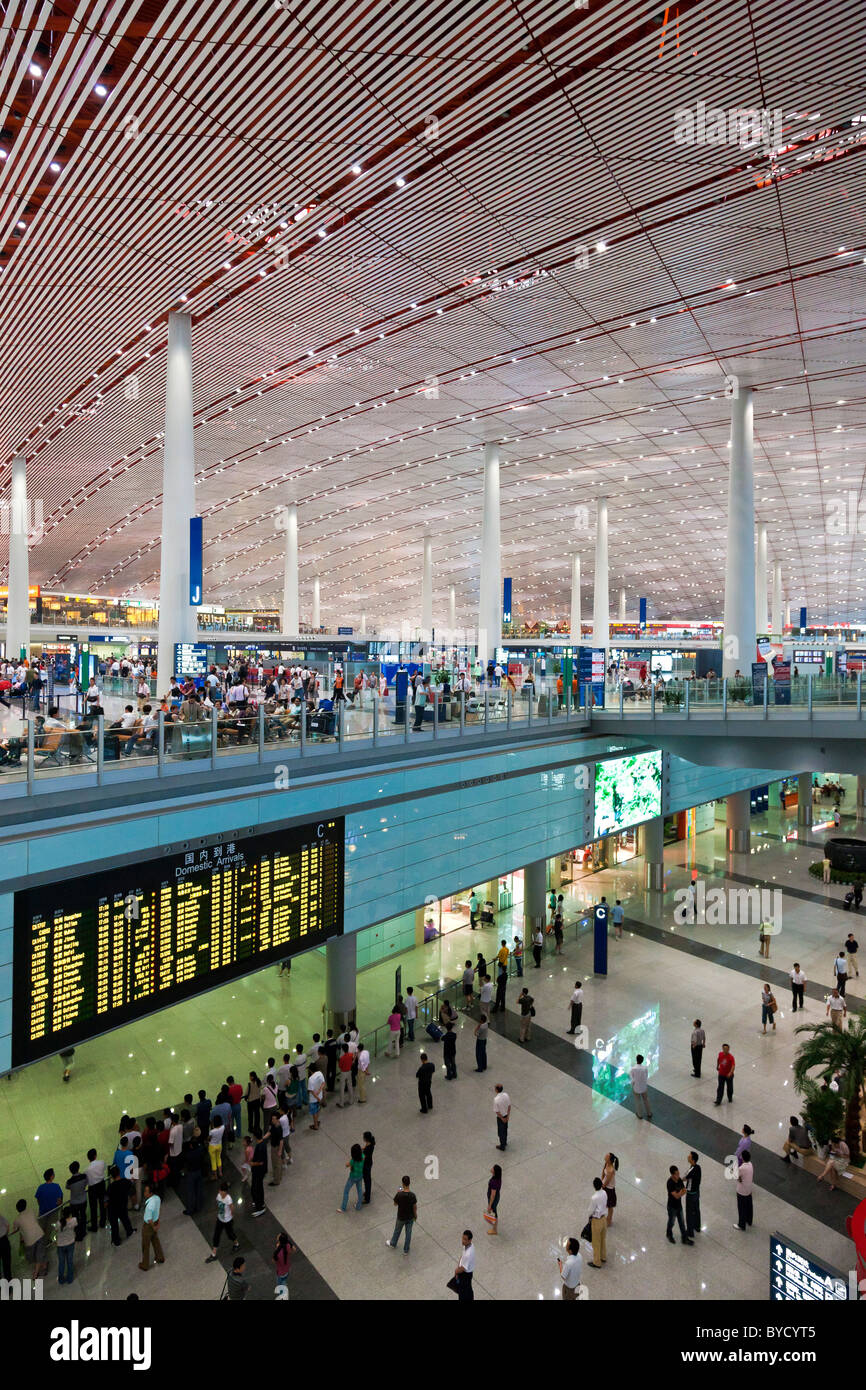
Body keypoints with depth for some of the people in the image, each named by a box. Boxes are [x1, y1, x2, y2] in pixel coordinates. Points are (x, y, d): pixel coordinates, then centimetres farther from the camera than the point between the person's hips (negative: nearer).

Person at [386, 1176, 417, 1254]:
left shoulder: (399, 1194, -30)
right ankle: (406, 1250, 40)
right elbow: (415, 1207, -13)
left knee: (397, 1231, 28)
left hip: (401, 1217, 0)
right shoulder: (412, 1195, -27)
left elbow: (395, 1204, -11)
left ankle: (393, 1244, 51)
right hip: (410, 1218, 0)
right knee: (408, 1233, 23)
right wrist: (415, 1215, 6)